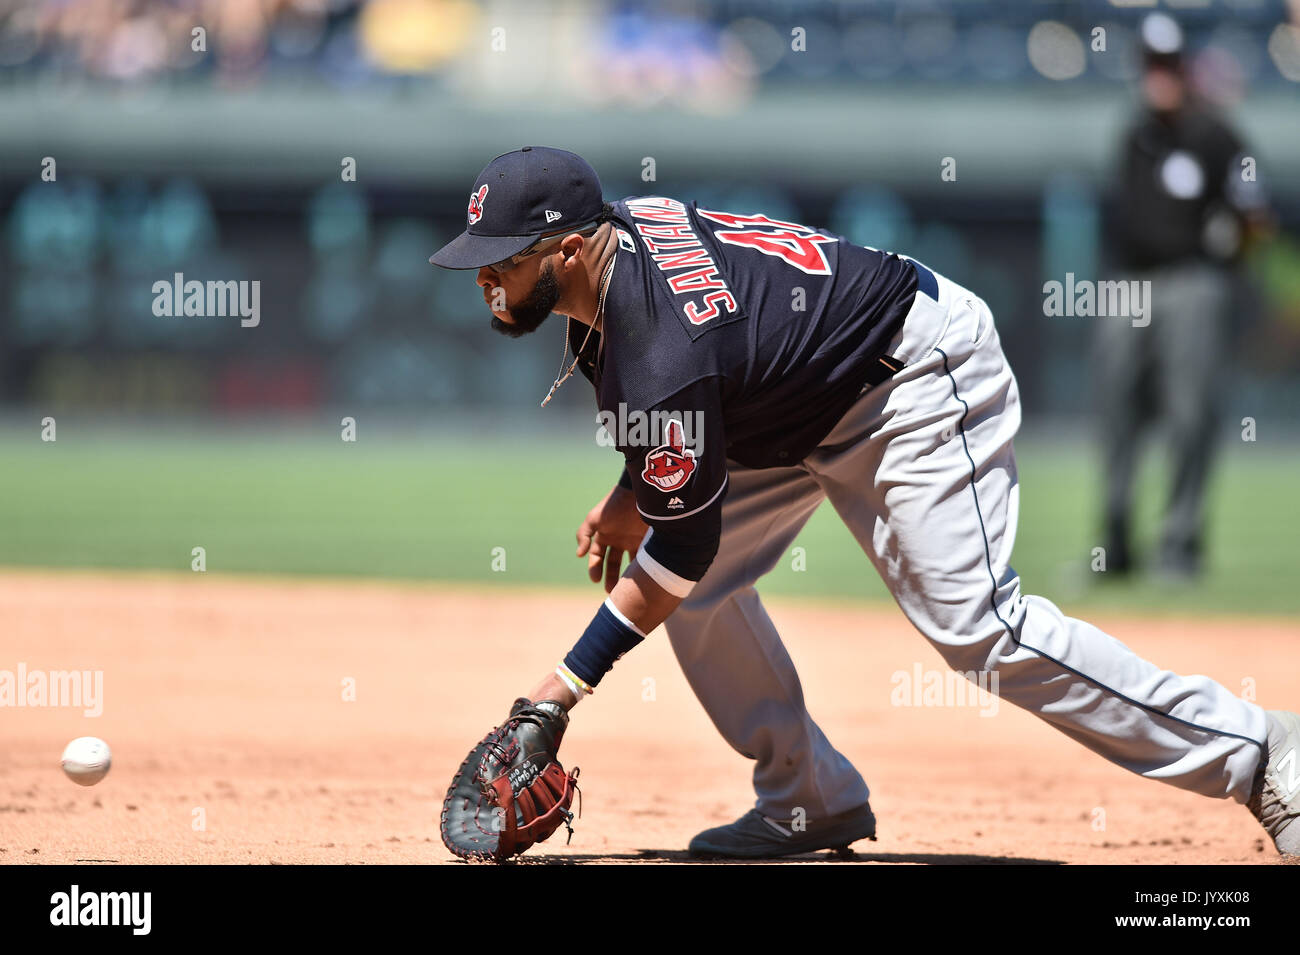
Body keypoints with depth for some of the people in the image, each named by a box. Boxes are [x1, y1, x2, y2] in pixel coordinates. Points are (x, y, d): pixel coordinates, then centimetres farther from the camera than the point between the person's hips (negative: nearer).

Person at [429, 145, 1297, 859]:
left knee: (975, 624, -18)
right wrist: (632, 496, 6)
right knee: (697, 591, 4)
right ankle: (814, 802, 12)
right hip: (813, 402, 11)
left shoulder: (659, 355, -33)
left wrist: (559, 692, -18)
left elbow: (684, 551, -24)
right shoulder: (615, 228, -7)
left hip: (920, 371, -11)